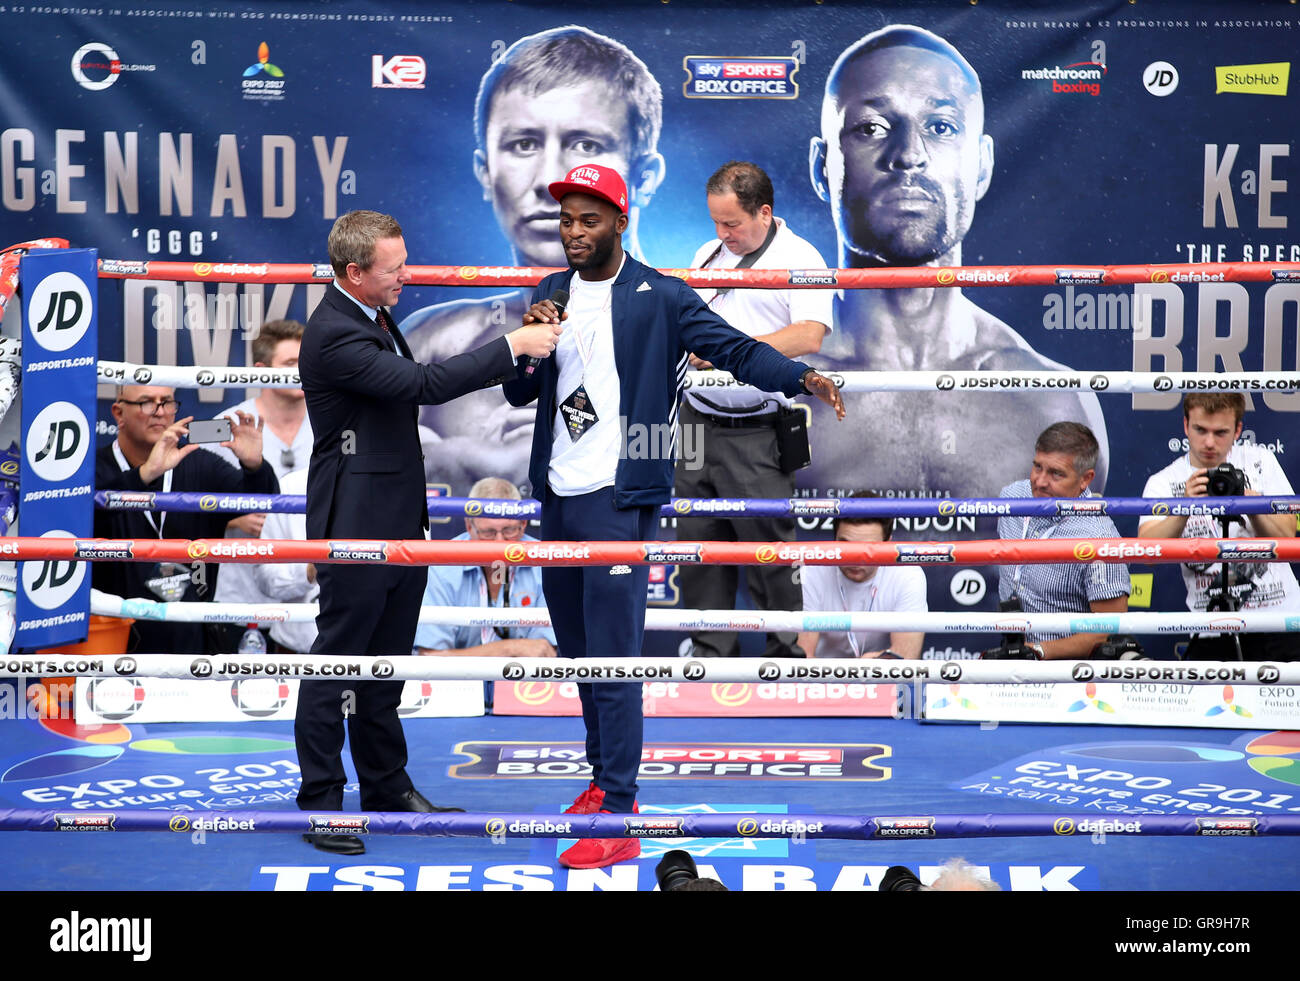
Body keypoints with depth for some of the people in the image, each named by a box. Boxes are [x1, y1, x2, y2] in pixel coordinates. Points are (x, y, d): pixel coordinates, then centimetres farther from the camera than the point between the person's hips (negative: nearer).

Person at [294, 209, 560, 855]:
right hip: (357, 526, -10)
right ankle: (320, 803, 8)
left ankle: (387, 786, 29)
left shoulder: (373, 316, 11)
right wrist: (510, 346, -21)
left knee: (386, 663, 18)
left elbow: (414, 386, 24)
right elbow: (424, 384, -26)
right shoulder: (333, 333, -21)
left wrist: (499, 364, 14)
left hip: (399, 521, 10)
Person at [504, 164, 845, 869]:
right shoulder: (550, 295, 13)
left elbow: (734, 348, -9)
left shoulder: (659, 298, -4)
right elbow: (518, 394, 13)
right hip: (557, 496, 7)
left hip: (618, 500, -6)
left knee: (613, 658, -9)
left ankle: (618, 819, -7)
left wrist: (800, 377, -26)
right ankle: (604, 778, 33)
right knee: (577, 651, 17)